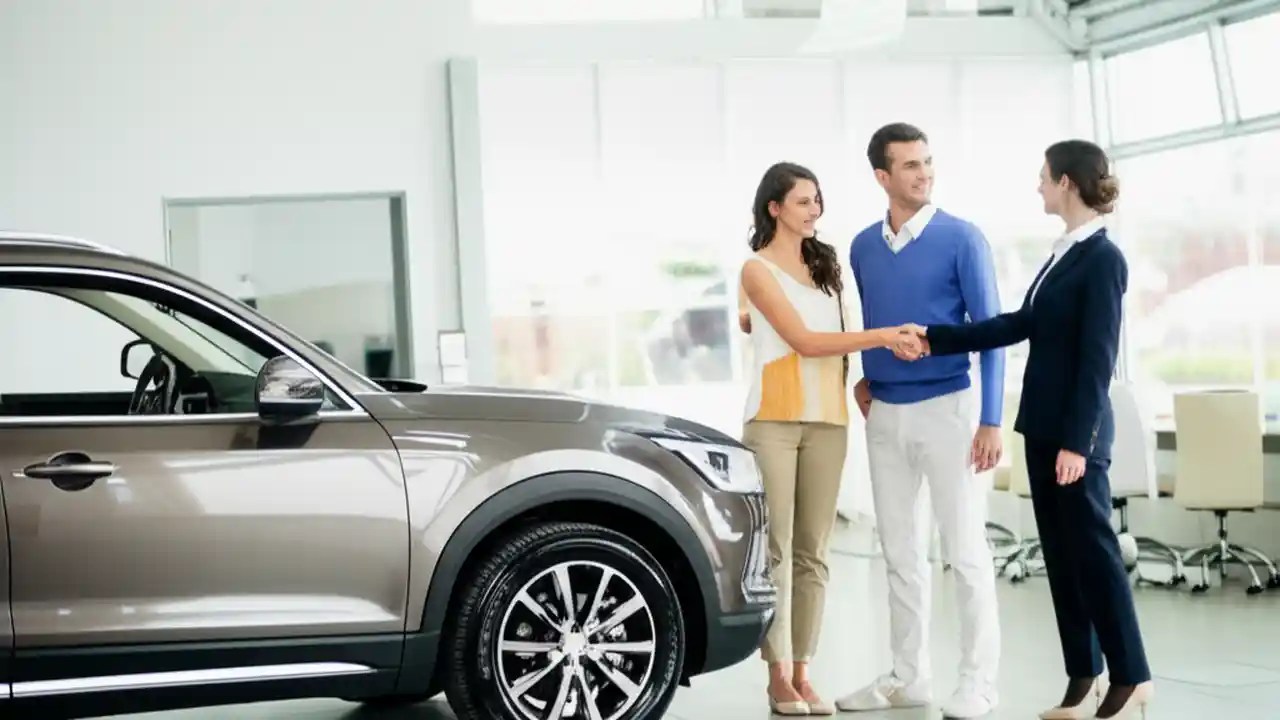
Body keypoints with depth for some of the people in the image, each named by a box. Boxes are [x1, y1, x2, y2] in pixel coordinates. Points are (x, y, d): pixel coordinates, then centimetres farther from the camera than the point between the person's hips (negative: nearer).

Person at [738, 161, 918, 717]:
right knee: (774, 549, -5)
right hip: (774, 419, -5)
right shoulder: (758, 268, -1)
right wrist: (882, 336, -14)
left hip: (827, 418, 5)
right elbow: (804, 340, -10)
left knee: (812, 551, 4)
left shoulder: (824, 263, 17)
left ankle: (802, 672, 7)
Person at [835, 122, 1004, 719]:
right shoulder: (863, 247, 7)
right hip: (884, 415, 5)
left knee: (965, 550, -3)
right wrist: (864, 378, 6)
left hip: (946, 408, -5)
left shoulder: (962, 239, -7)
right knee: (899, 553, 10)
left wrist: (990, 421, -14)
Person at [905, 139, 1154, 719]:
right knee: (1060, 554, 10)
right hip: (1044, 427, 9)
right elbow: (1021, 324, 16)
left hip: (1075, 433, -9)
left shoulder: (1104, 259, -13)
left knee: (1093, 550, -2)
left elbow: (1098, 359, -16)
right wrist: (936, 340, 13)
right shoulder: (1066, 253, 13)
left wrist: (1077, 441, -19)